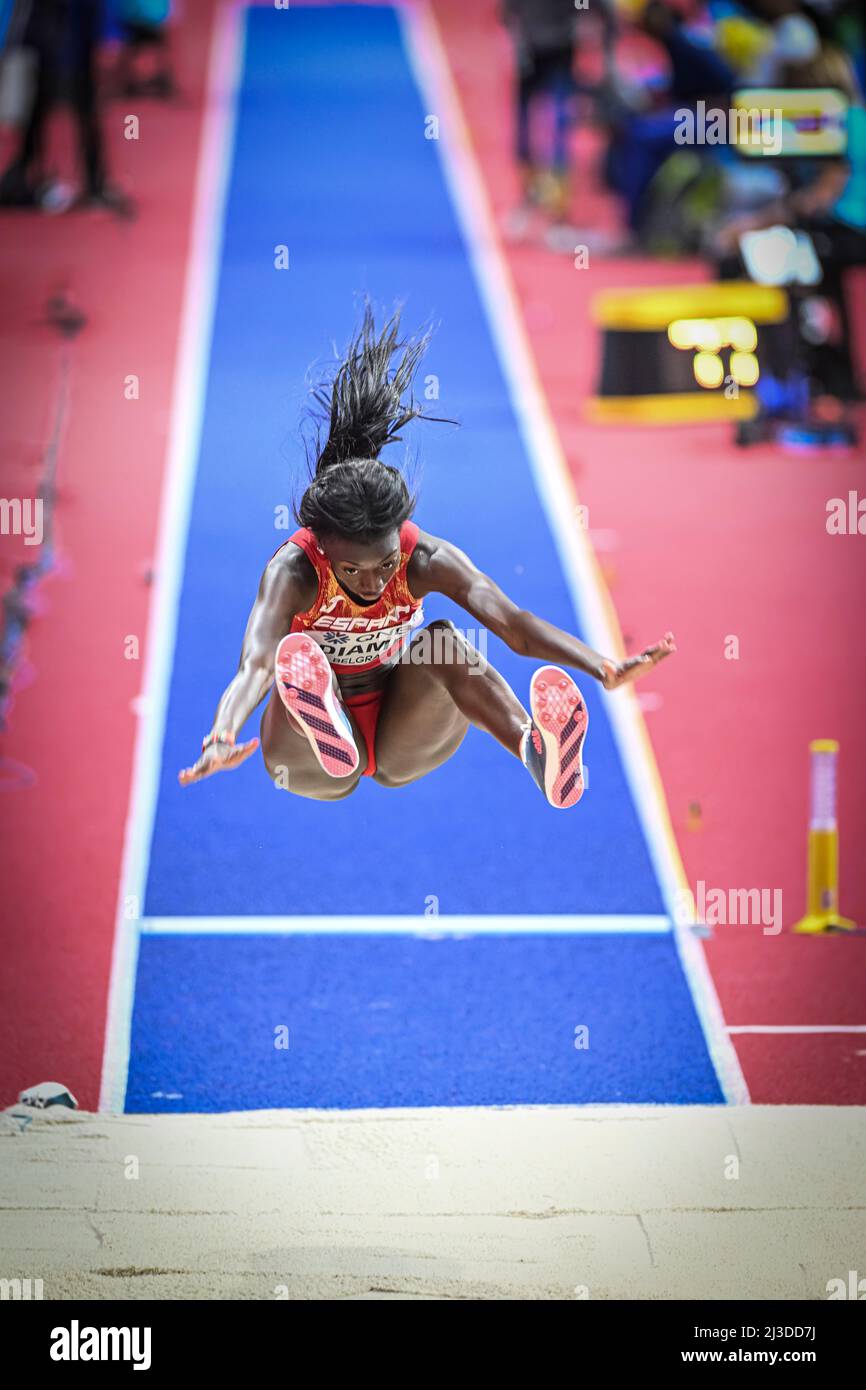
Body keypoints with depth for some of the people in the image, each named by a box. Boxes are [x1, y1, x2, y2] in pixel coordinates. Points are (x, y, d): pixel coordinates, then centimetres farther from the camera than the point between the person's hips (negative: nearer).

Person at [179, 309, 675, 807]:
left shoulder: (426, 559, -18)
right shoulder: (295, 571, -26)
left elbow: (512, 622, -32)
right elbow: (256, 663, -43)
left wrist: (603, 669, -48)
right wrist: (222, 738, -65)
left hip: (399, 743, 2)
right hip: (313, 764, -2)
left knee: (444, 641, -27)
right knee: (297, 653, -32)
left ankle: (535, 749, -54)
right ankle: (323, 730, -68)